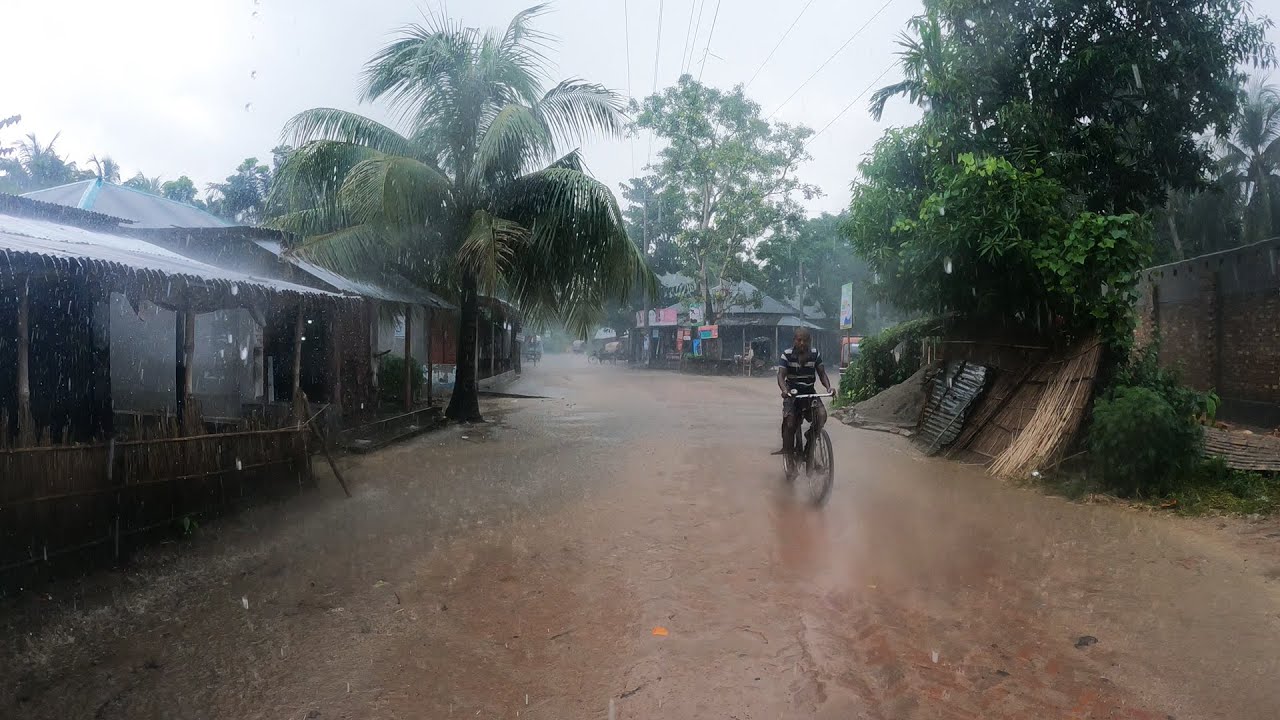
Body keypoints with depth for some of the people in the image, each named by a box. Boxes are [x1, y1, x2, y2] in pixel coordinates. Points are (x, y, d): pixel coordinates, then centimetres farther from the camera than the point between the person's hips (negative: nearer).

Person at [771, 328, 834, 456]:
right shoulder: (786, 355, -9)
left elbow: (822, 373, -2)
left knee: (822, 414, -22)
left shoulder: (815, 354, -1)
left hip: (810, 393, 2)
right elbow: (781, 375, -16)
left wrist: (828, 387, -22)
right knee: (790, 423, -17)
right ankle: (786, 449, -6)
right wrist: (784, 390, -36)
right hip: (792, 394, -2)